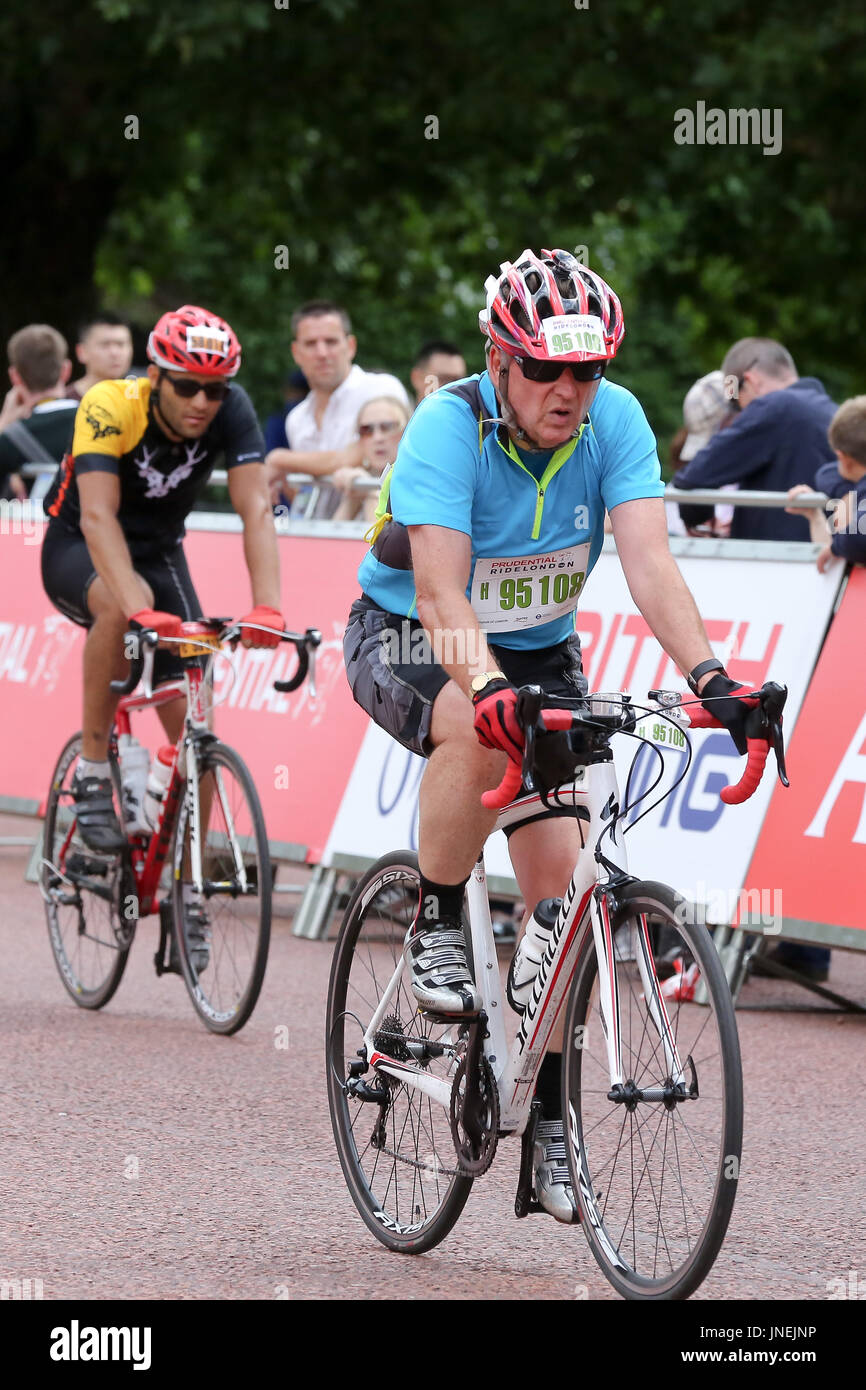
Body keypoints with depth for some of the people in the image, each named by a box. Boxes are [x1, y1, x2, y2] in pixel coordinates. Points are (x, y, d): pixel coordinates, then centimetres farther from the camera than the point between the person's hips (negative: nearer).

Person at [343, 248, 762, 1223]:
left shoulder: (615, 421, -18)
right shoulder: (449, 427, -28)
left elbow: (649, 560, -28)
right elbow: (439, 590, -38)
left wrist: (707, 675, -45)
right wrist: (491, 687, -56)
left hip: (539, 650, 4)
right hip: (406, 640, -4)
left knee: (558, 878, -9)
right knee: (481, 731, -39)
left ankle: (550, 1118, 1)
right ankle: (437, 925, -14)